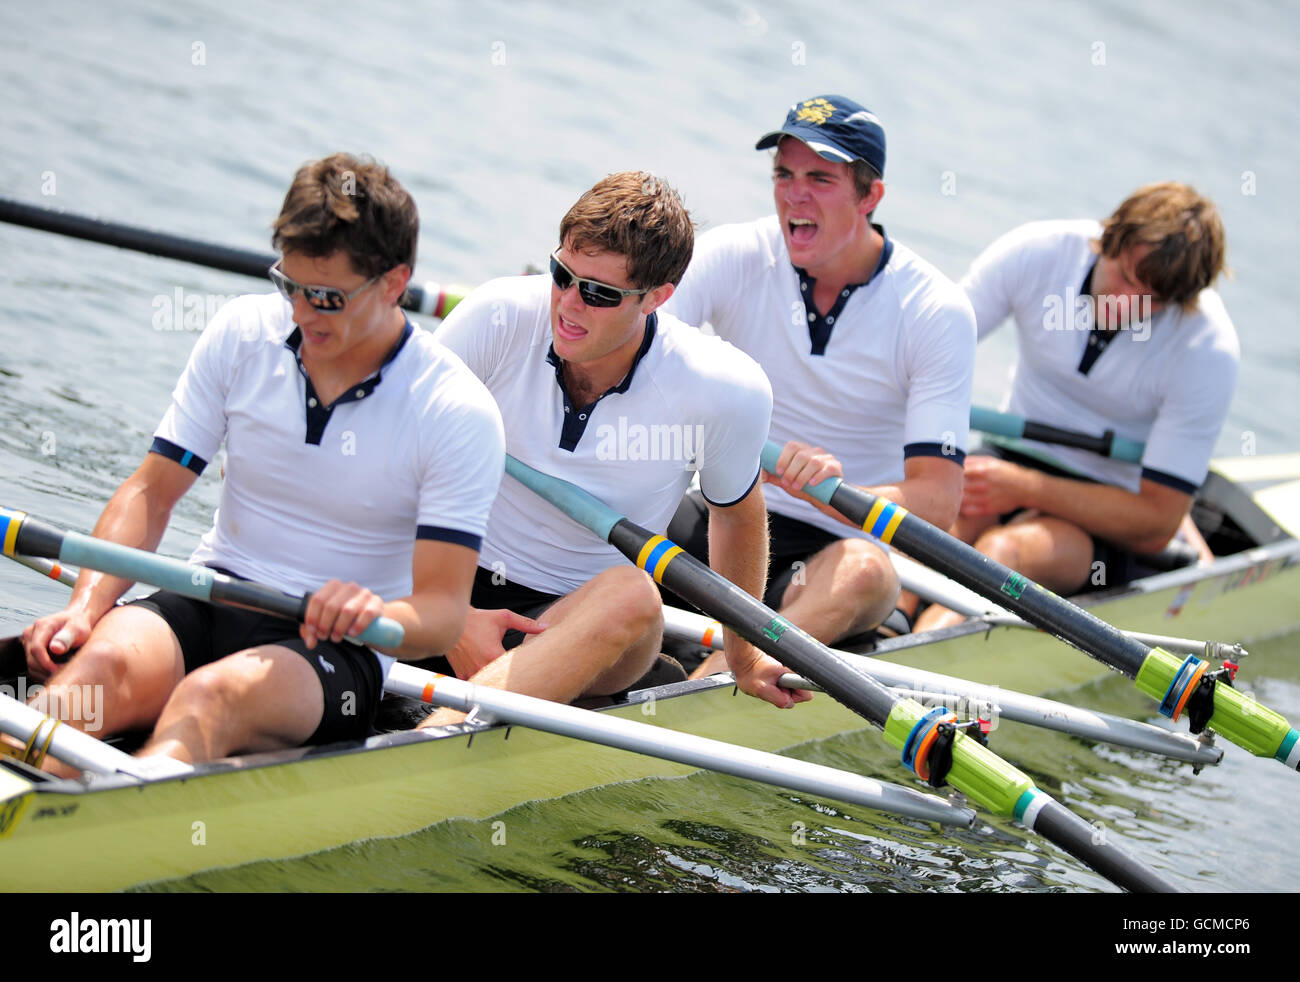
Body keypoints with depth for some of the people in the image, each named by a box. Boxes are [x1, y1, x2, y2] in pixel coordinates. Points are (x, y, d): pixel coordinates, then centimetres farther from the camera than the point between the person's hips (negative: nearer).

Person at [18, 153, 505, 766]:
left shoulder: (459, 414, -9)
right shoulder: (241, 335, 3)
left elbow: (443, 611, -12)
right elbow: (151, 492, 4)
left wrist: (374, 615, -36)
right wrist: (86, 605, -13)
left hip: (334, 647, -3)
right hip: (212, 595, 4)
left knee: (216, 692, -37)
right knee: (106, 658, -31)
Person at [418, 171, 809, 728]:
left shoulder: (726, 393, -13)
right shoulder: (497, 321, -14)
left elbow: (735, 512, 7)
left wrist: (743, 659, 18)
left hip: (587, 619, -1)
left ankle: (430, 740, -51)